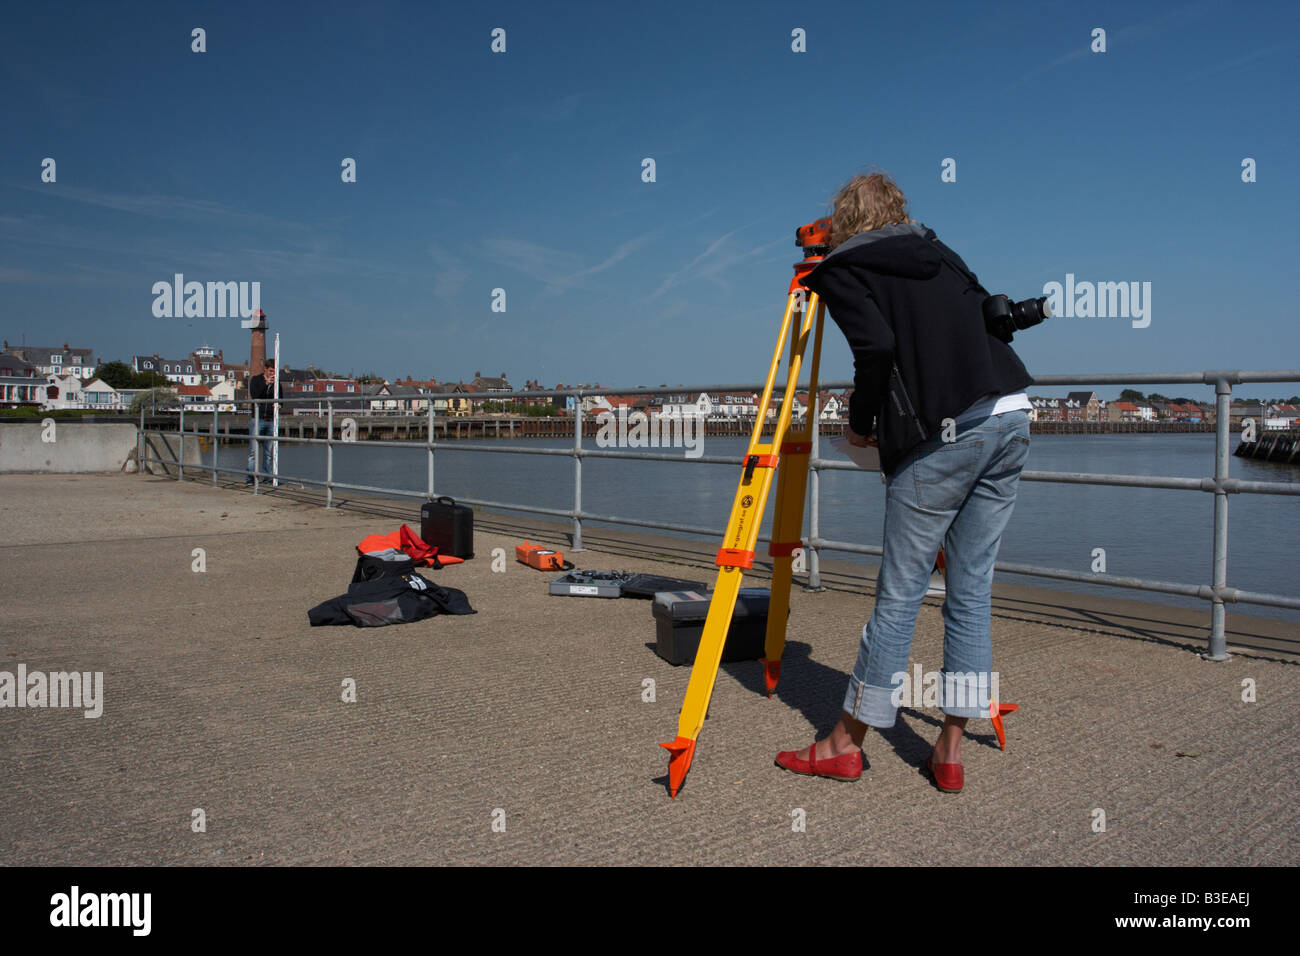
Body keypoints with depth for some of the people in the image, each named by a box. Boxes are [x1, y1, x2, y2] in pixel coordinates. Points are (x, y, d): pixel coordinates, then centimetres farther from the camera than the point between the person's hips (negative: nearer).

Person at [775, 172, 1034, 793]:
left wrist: (861, 423, 1)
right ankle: (950, 749, 17)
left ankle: (847, 743, 14)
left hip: (943, 434, -6)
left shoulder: (842, 268, 5)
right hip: (1012, 416, 6)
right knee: (971, 590, 10)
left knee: (900, 592, 1)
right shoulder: (940, 253, 23)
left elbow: (875, 346, -12)